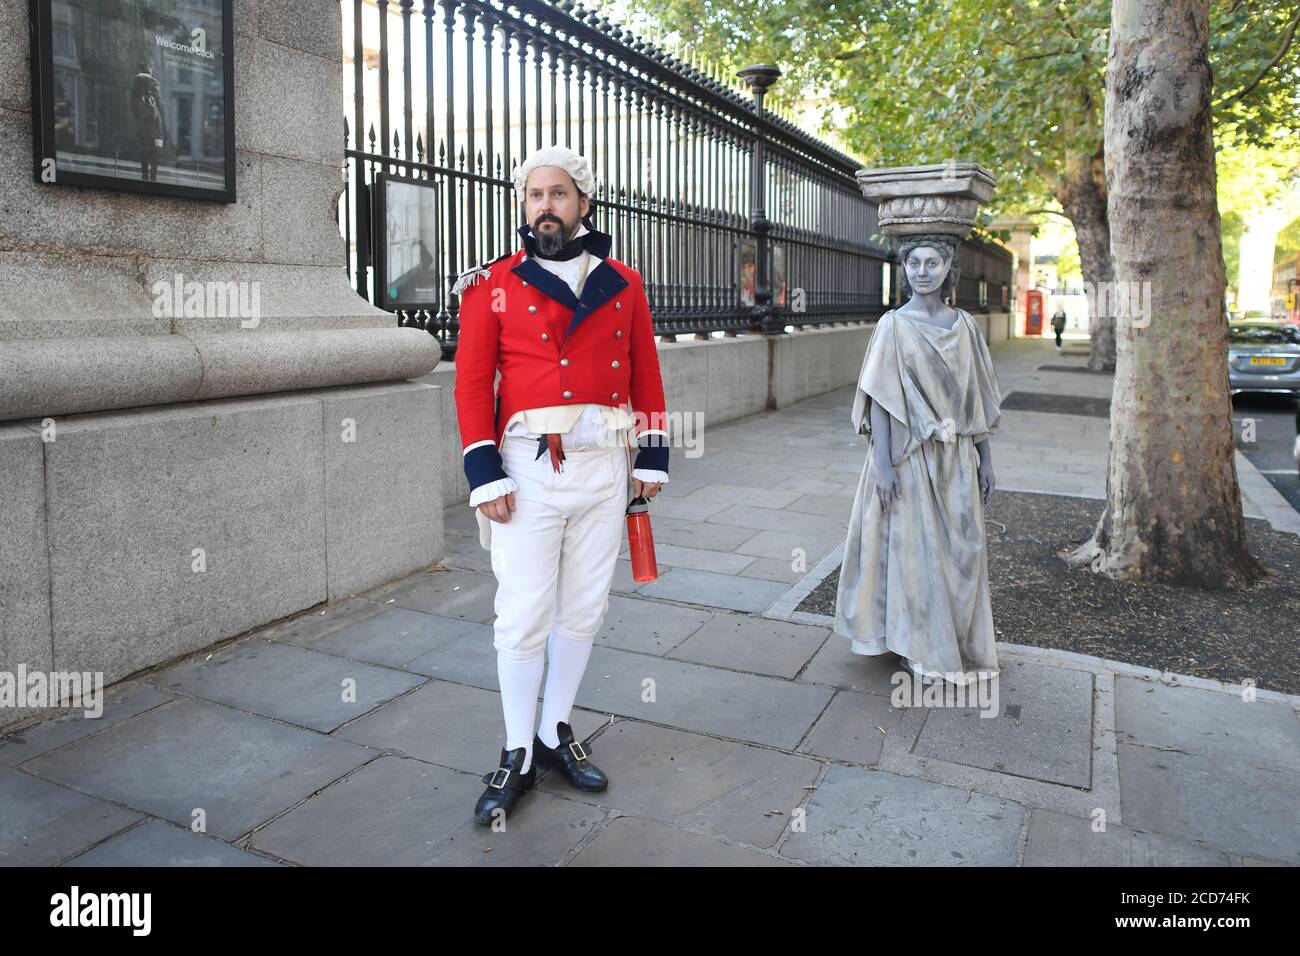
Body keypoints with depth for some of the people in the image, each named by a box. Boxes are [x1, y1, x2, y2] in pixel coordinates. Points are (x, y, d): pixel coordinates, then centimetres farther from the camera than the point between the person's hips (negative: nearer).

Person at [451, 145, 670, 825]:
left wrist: (653, 458, 8)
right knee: (524, 617, 1)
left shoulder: (623, 284, 8)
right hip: (527, 469, -3)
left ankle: (557, 733, 28)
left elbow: (645, 375, 11)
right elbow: (473, 383, -4)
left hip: (603, 465, 3)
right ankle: (518, 756, 16)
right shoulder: (493, 286, -1)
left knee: (584, 610, 10)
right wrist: (486, 477, -10)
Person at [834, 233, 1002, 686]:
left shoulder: (965, 326, 7)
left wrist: (984, 459, 8)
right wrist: (883, 462, -16)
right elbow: (879, 397, -10)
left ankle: (959, 643, 29)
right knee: (913, 546, 4)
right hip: (911, 455, -4)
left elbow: (978, 399, 9)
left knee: (961, 547, 10)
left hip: (956, 457, 4)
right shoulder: (894, 325, -6)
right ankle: (917, 645, 21)